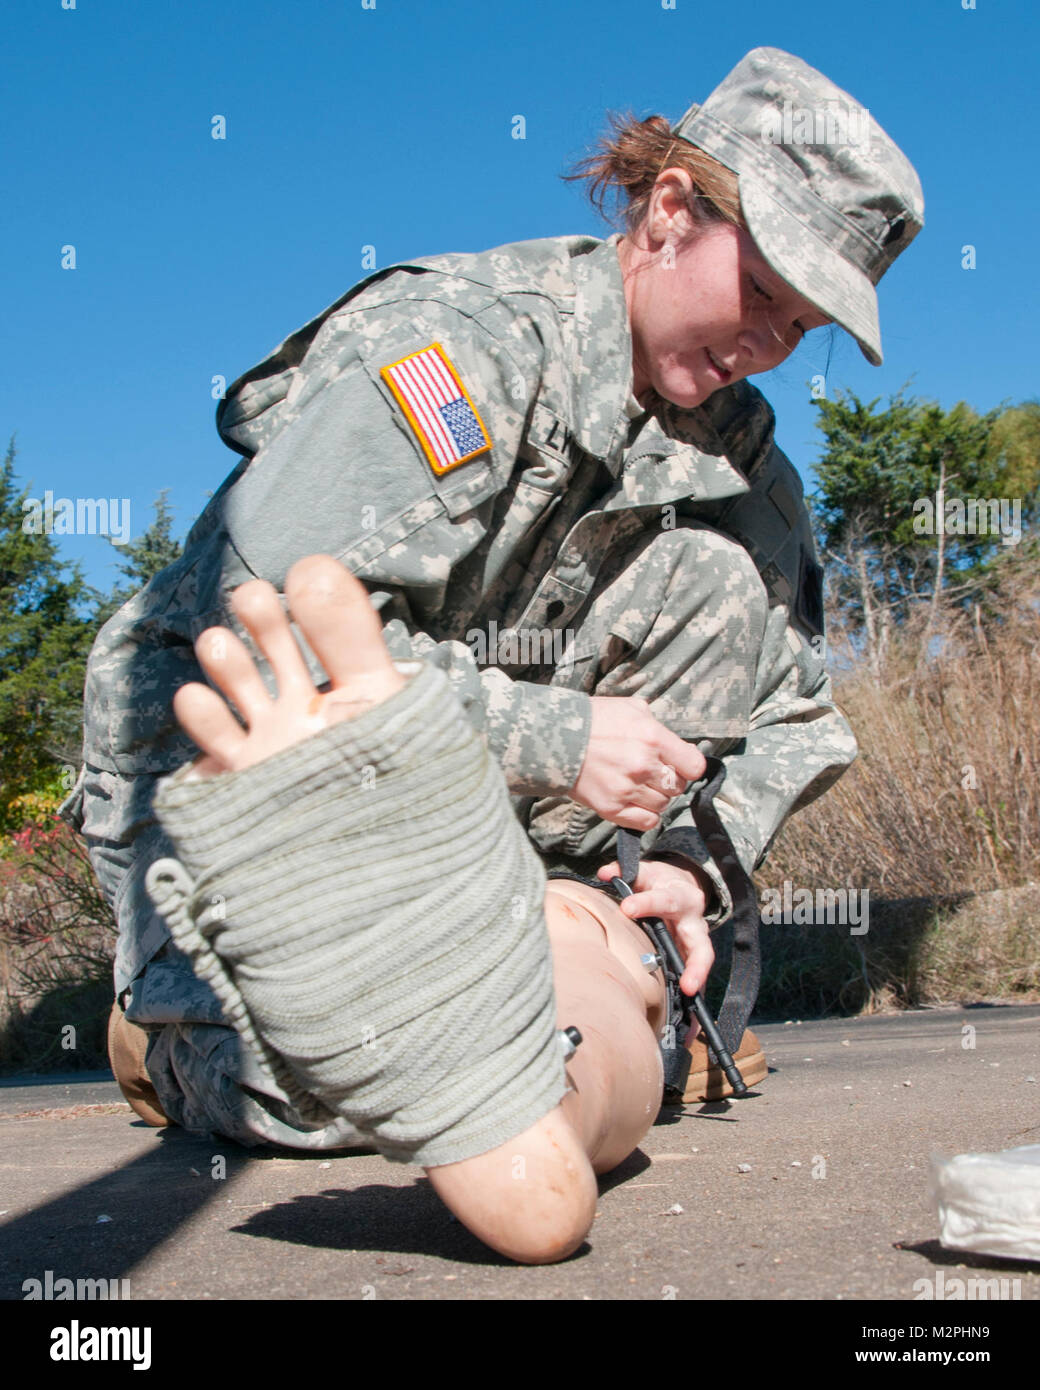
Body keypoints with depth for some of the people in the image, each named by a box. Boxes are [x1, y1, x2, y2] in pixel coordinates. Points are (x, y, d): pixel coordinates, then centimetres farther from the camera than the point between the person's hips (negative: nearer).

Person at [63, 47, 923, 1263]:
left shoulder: (734, 449, 0)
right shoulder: (452, 339, -22)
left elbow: (793, 712, 6)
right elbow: (275, 639, -32)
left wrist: (699, 859, -12)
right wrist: (553, 737, -34)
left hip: (449, 785, 6)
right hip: (204, 762, -6)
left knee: (721, 568, -13)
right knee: (312, 1099, -28)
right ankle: (169, 1012, 9)